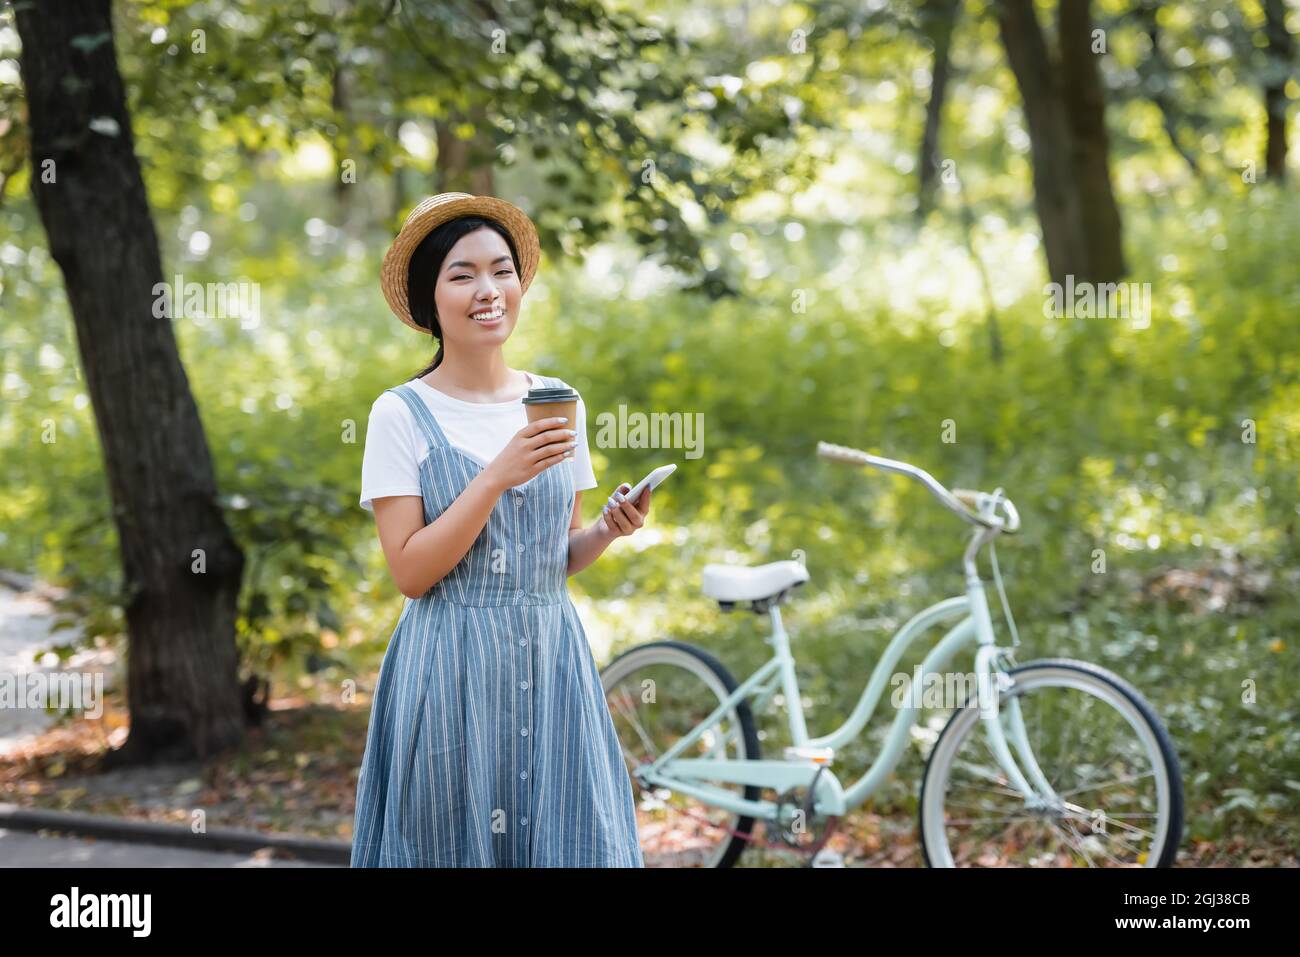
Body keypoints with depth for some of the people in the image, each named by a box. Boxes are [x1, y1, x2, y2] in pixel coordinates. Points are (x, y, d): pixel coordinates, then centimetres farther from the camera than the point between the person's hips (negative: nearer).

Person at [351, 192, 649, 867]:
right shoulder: (401, 415, -5)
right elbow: (410, 571, -11)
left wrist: (607, 530, -5)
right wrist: (496, 477, -19)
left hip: (551, 662, 4)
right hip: (449, 674, -4)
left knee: (569, 838, 2)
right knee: (460, 840, 2)